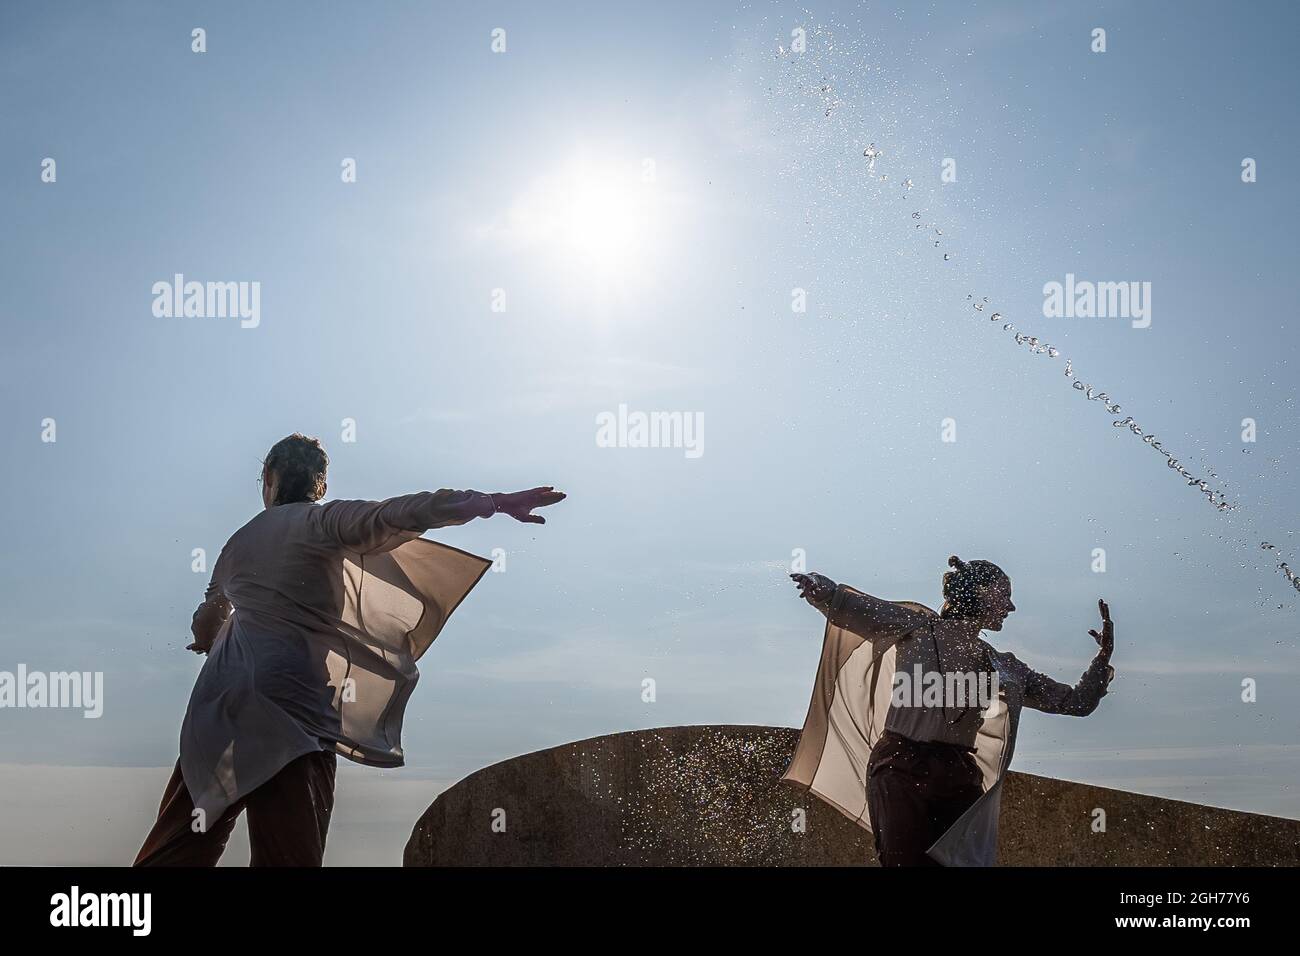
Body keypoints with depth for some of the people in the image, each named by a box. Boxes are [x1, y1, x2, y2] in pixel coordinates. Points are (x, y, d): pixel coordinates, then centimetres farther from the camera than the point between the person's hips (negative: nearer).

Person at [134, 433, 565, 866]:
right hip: (290, 707, -6)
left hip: (219, 704, 6)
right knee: (288, 854, -6)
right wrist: (498, 502, -20)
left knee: (175, 850, 8)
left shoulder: (238, 542, 23)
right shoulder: (321, 522, 3)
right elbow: (397, 513, -16)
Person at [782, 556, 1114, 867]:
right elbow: (850, 610, -5)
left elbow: (1076, 701, 25)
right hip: (902, 771, -5)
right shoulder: (918, 626, 6)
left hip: (961, 781, 5)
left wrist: (1103, 659, 11)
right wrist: (821, 588, -26)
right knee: (906, 861, -13)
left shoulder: (1004, 667, 20)